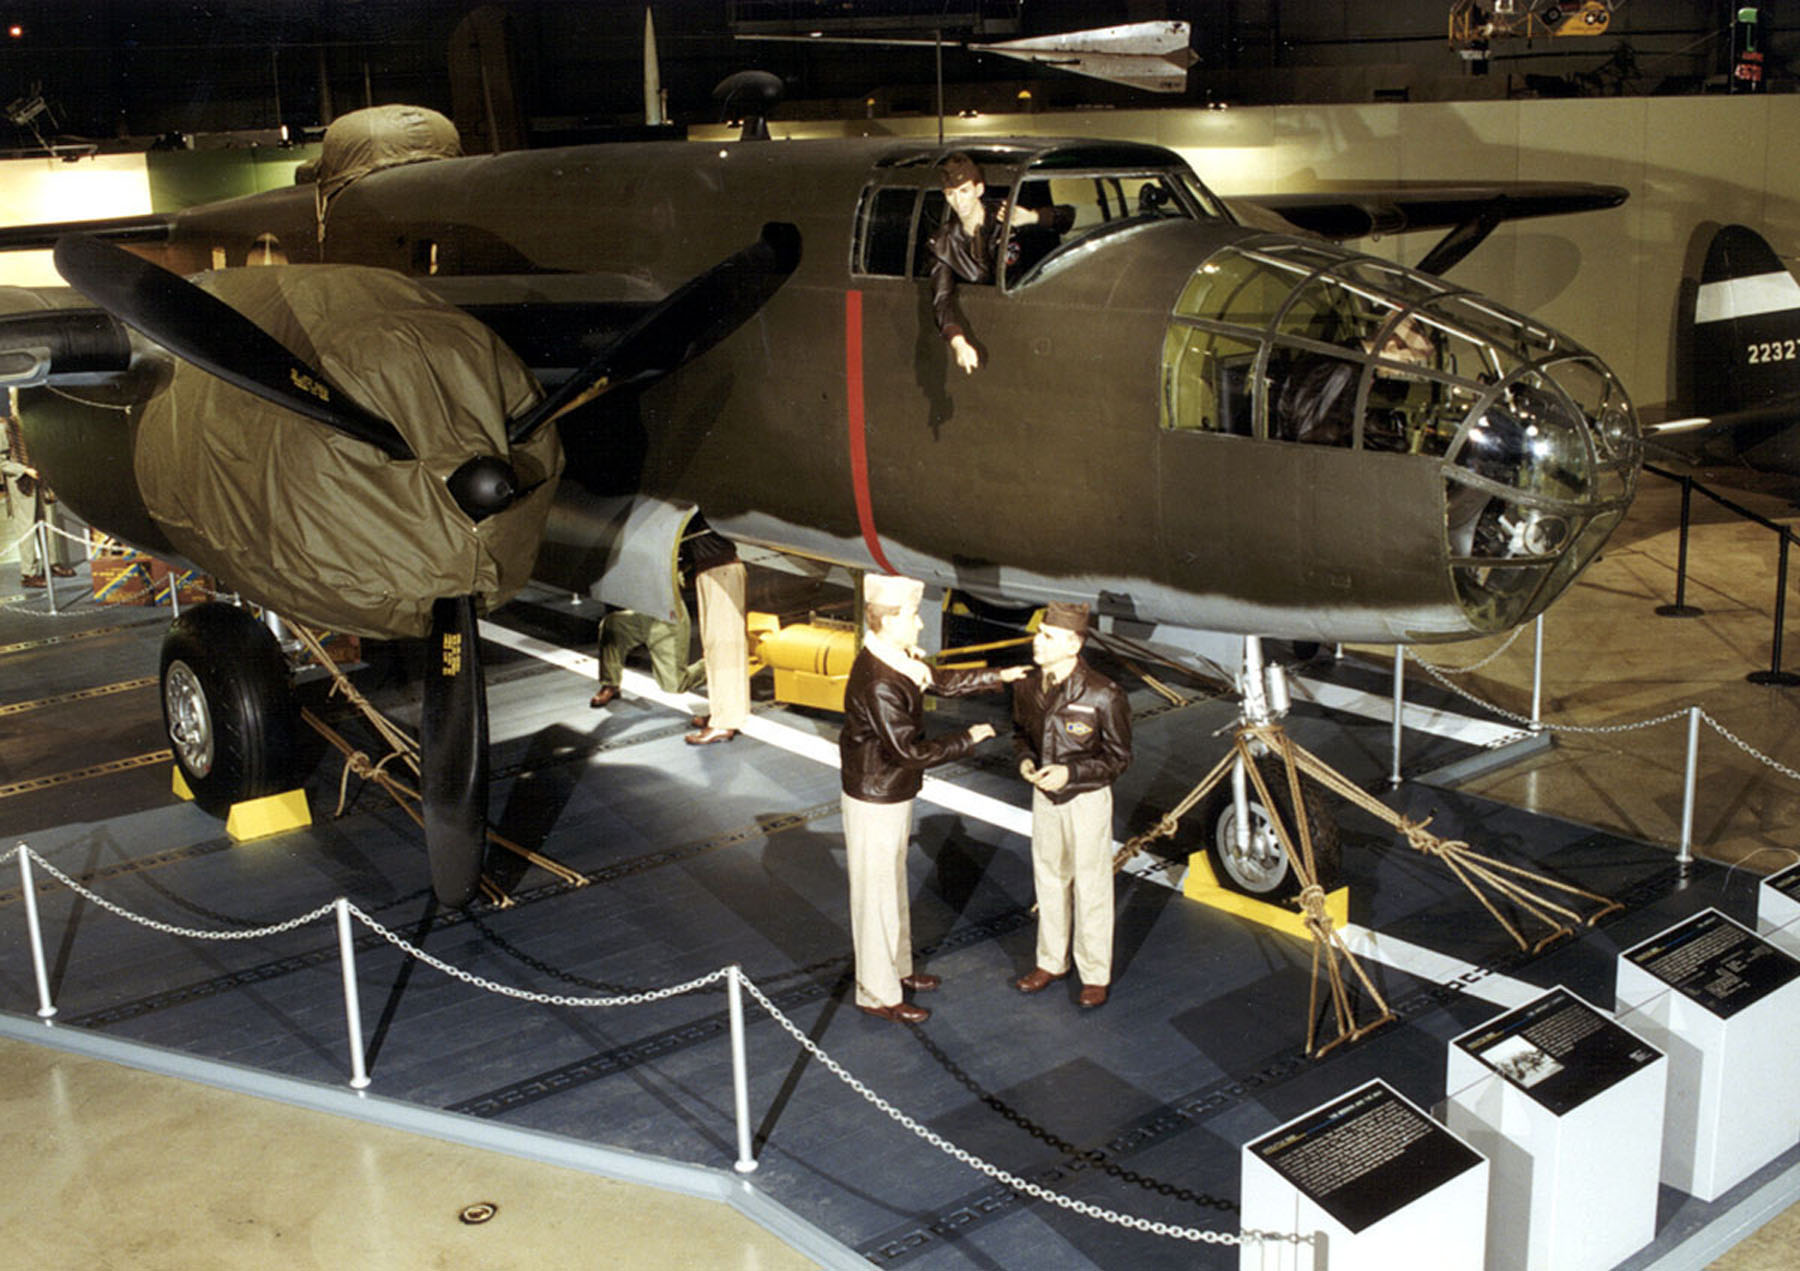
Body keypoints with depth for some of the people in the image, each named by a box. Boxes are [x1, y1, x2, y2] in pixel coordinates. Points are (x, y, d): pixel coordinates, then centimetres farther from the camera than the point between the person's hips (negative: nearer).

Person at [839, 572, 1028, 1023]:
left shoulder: (897, 660, 0)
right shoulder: (877, 683, -30)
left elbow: (941, 681, 18)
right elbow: (907, 750, -29)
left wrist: (998, 676, 17)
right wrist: (968, 739, -21)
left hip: (894, 794, 10)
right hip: (874, 801, -10)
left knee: (893, 885, 23)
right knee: (876, 894, 4)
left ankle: (897, 967, 41)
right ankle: (878, 994, 17)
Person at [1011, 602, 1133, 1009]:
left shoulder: (1102, 696, -22)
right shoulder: (1028, 688, -5)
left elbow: (1119, 757, -12)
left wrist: (1071, 772, -23)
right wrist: (1025, 759, -8)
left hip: (1086, 799, -5)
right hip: (1044, 797, 5)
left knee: (1090, 887, 6)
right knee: (1049, 880, 18)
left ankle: (1095, 975, 22)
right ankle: (1051, 962, 36)